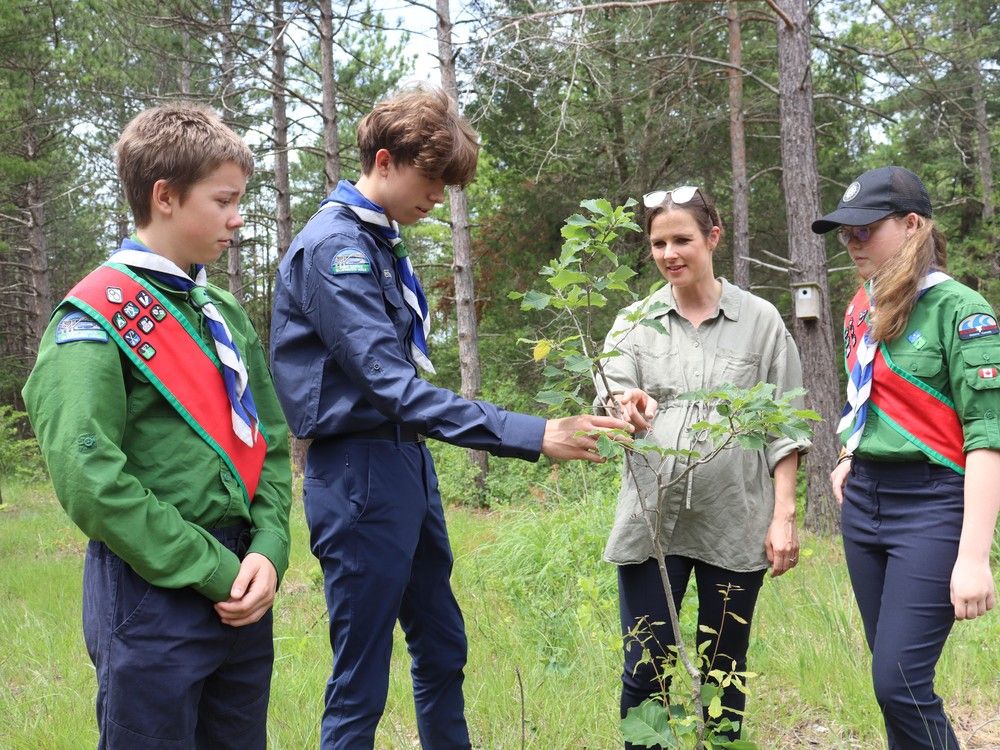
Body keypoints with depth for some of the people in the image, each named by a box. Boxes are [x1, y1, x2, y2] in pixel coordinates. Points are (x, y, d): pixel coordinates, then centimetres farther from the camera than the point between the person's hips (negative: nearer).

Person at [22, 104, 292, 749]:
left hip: (242, 593, 7)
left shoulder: (226, 314, 12)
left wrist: (269, 551, -5)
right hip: (153, 594, -7)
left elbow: (270, 443, 12)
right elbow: (90, 480, -18)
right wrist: (215, 571, -16)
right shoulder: (98, 319, -10)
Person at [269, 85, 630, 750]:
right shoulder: (333, 246, -17)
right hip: (359, 472, -10)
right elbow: (395, 387, -26)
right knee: (360, 686, 0)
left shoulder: (383, 242, 11)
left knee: (443, 649, 19)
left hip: (408, 465, 10)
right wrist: (533, 436, -29)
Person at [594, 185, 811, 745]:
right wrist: (626, 408, -29)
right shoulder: (634, 322, 6)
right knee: (644, 671, 2)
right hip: (652, 516, 1)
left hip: (736, 521, 0)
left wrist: (784, 515, -3)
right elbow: (609, 405, -5)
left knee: (724, 672, 10)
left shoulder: (761, 320, 3)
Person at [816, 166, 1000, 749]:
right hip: (863, 502, 7)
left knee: (899, 681, -12)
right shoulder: (863, 309, 10)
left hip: (932, 506, -7)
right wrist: (853, 459, 8)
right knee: (894, 675, 11)